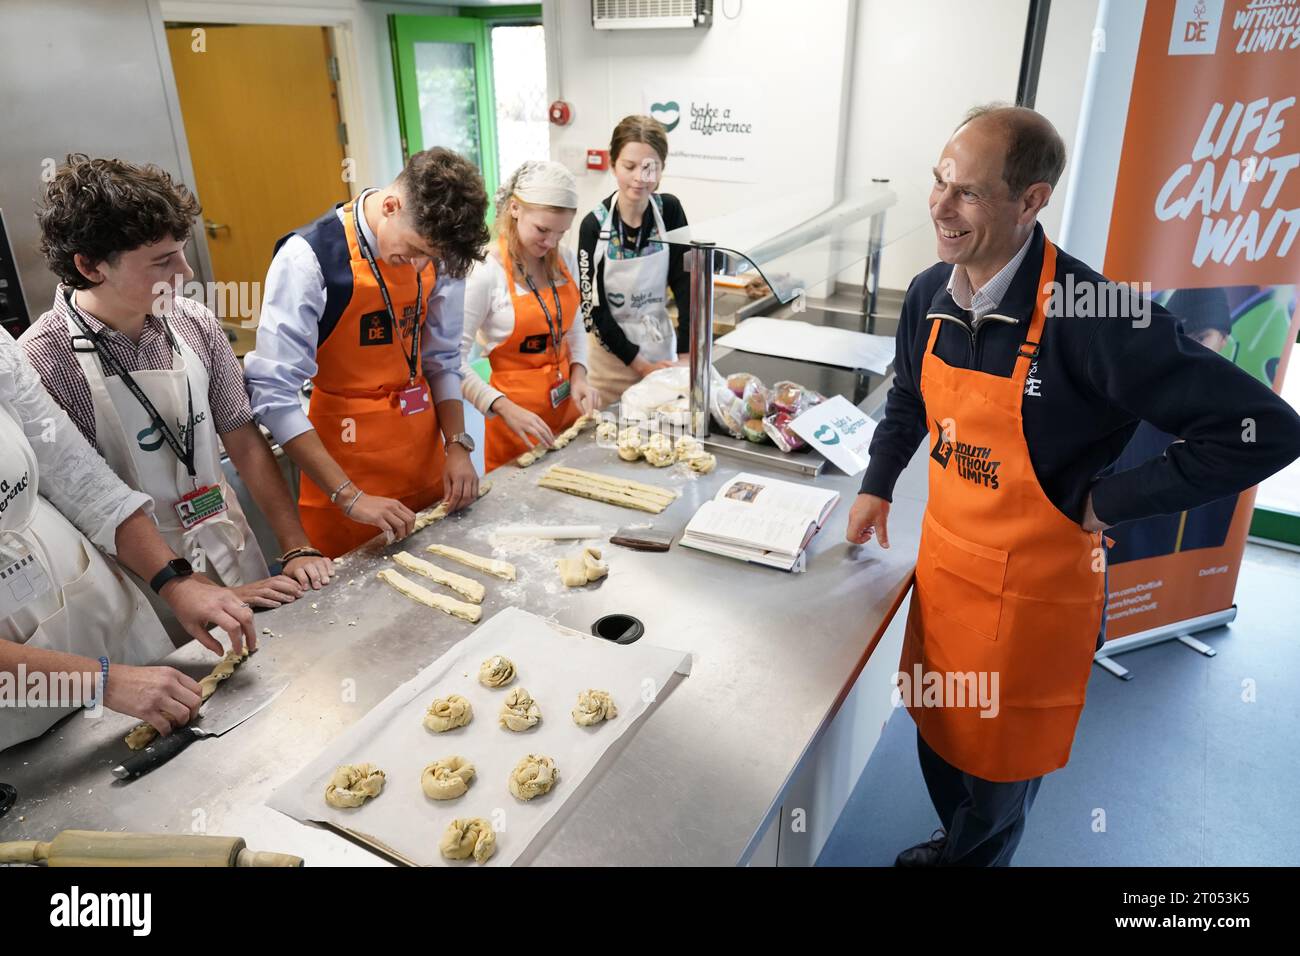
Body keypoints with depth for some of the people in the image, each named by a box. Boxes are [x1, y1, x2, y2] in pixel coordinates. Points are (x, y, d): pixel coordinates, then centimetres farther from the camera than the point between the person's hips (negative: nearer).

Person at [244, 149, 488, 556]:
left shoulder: (434, 249, -3)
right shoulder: (309, 257, -19)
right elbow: (273, 393, -21)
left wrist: (457, 444, -5)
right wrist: (349, 495, -23)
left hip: (425, 458, 5)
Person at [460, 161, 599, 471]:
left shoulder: (564, 261, 1)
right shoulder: (486, 273, -18)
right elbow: (454, 361, -18)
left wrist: (578, 375, -3)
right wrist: (506, 409, -26)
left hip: (567, 404, 6)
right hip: (517, 410, -6)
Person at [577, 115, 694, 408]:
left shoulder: (669, 210, -5)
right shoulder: (594, 225, -13)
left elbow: (684, 284, -6)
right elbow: (592, 309, -12)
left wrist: (685, 354, -14)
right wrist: (639, 363, -14)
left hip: (662, 346, 3)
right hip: (612, 354, -2)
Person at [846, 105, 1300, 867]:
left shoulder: (1091, 320, -26)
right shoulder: (930, 295, -5)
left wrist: (1106, 503, -19)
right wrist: (877, 485, 12)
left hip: (1032, 587, -6)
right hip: (942, 559, 6)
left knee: (998, 760, 15)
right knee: (937, 729, 23)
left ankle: (970, 855, 44)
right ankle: (957, 844, 51)